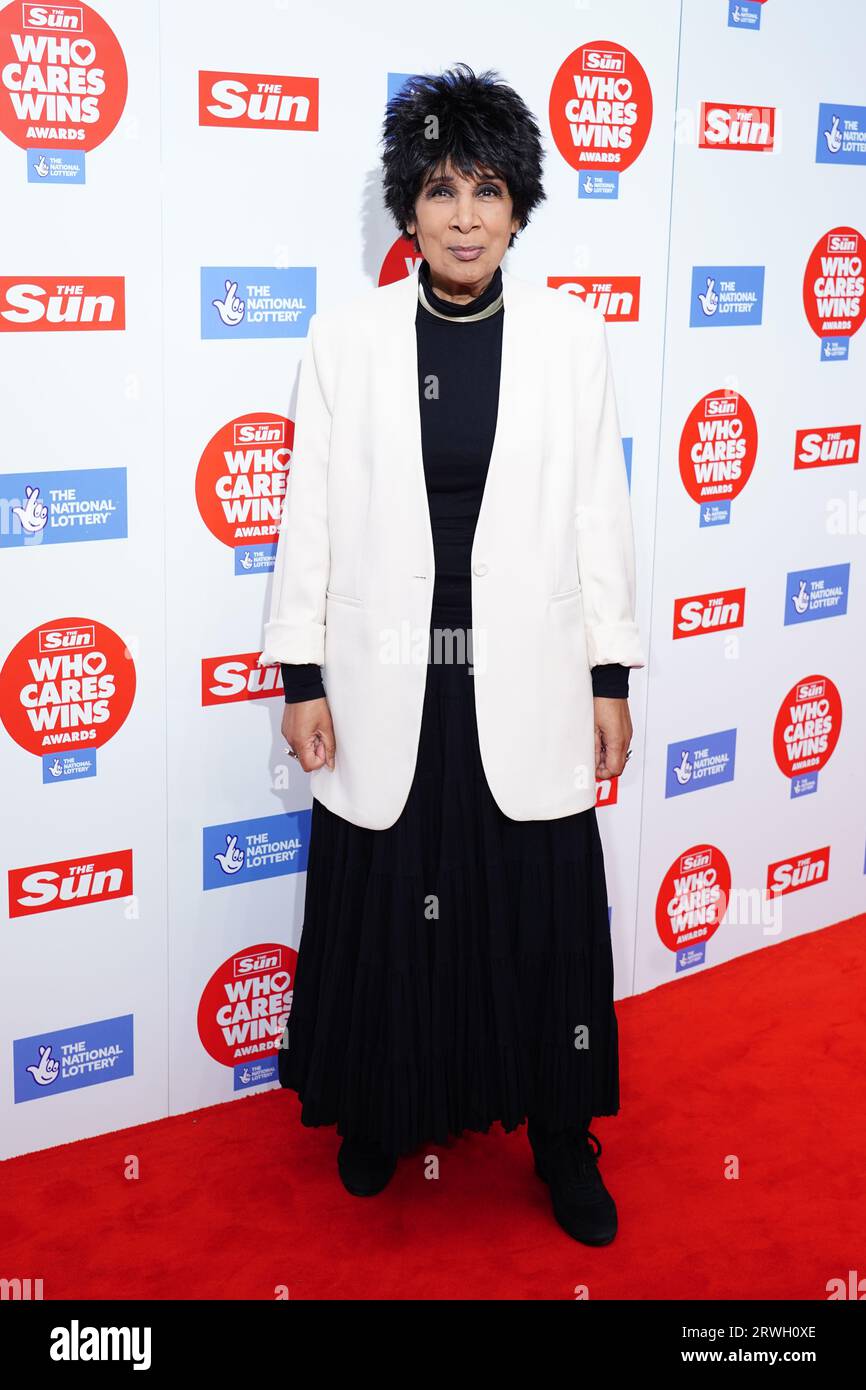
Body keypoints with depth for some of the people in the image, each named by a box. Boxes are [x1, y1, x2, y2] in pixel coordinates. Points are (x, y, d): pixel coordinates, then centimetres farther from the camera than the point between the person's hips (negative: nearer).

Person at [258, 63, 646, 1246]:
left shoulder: (569, 336, -1)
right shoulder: (347, 340, -2)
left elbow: (600, 515, 2)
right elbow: (311, 515, 1)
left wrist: (610, 676, 1)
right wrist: (301, 676, -1)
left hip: (527, 684, 0)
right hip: (387, 686, 0)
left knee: (545, 916, 8)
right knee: (385, 913, 12)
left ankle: (561, 1135, 28)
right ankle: (383, 1112, 36)